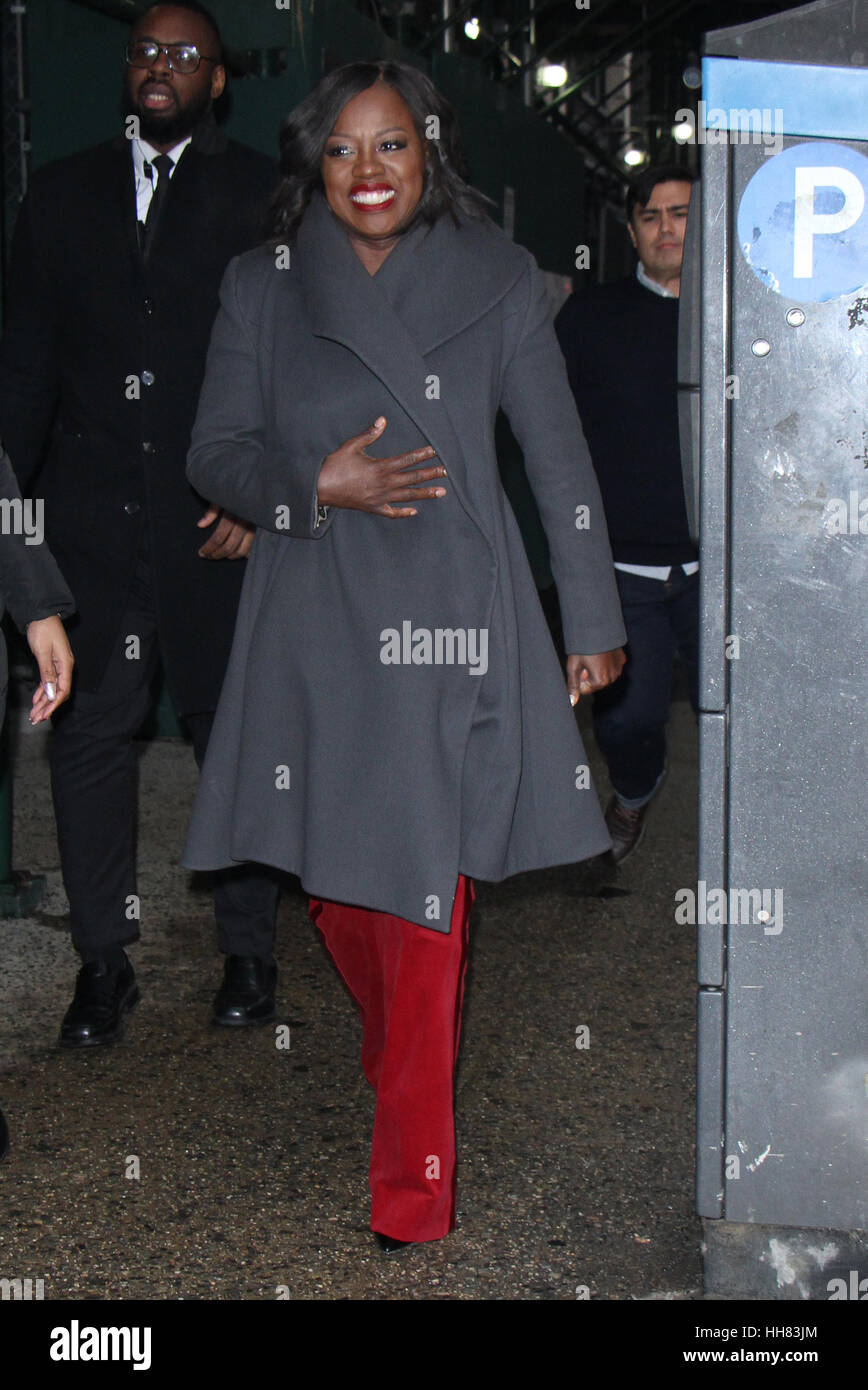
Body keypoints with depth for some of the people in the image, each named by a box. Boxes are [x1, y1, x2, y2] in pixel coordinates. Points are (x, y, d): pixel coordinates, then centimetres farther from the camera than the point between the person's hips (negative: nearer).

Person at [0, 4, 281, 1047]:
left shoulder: (265, 197, 5)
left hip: (221, 522, -2)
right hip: (93, 519, 2)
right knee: (88, 732, 2)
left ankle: (247, 951, 20)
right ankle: (103, 961, 13)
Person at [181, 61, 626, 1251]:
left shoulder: (497, 280, 3)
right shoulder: (262, 289, 6)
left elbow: (560, 457, 5)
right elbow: (214, 452, 6)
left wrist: (594, 622, 5)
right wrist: (316, 485, -14)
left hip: (450, 617, -2)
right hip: (316, 625, 2)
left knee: (426, 894, -7)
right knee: (332, 880, 10)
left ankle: (414, 1186, 1)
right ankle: (403, 1060, 41)